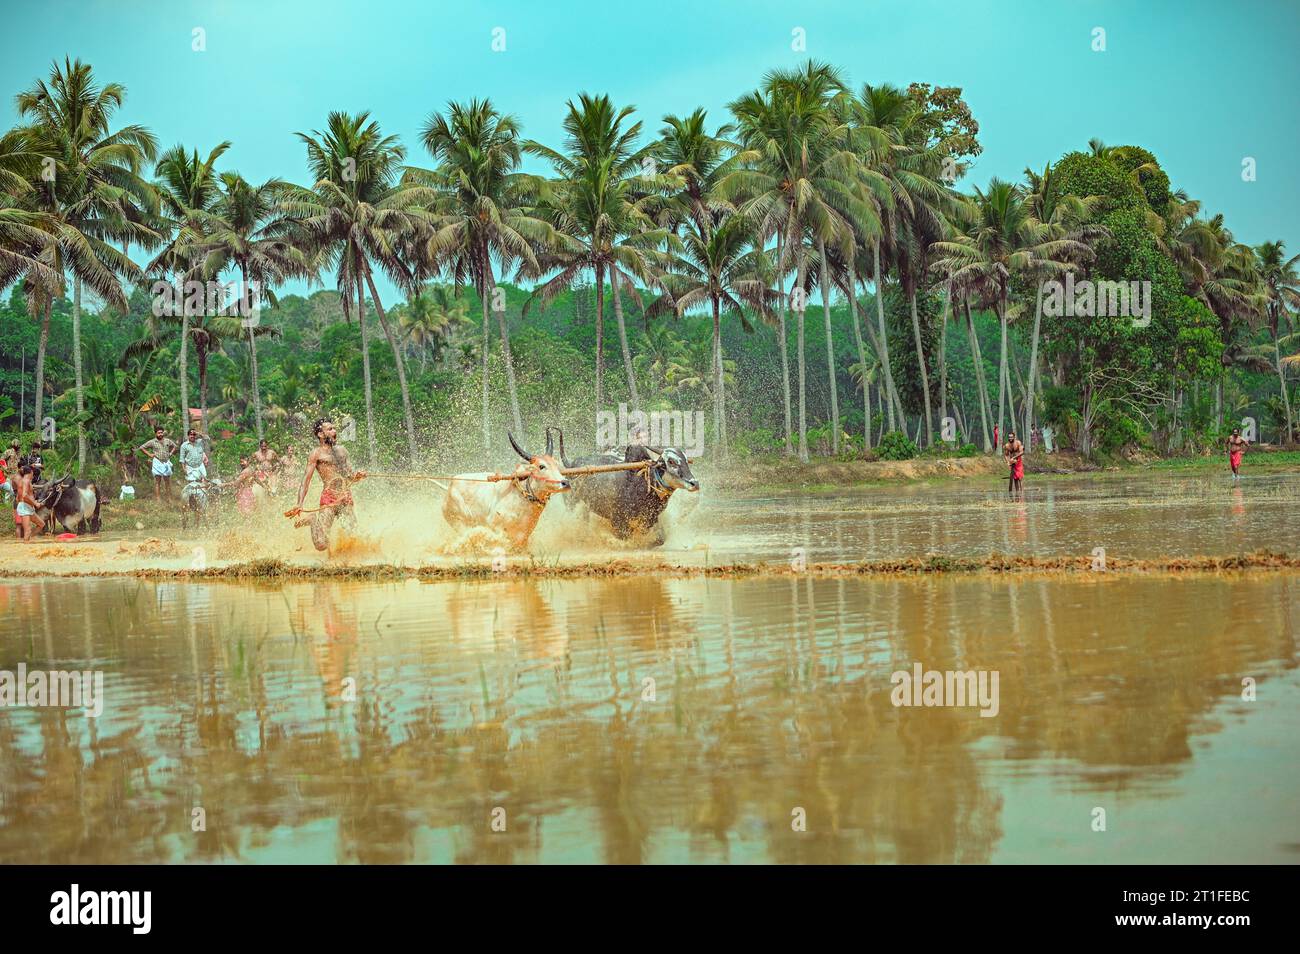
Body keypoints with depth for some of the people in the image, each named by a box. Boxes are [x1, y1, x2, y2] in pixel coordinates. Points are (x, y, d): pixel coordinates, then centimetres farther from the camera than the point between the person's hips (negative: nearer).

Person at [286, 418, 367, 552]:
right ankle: (314, 521, 19)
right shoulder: (316, 454, 1)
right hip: (329, 499, -5)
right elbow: (306, 480, -5)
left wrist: (358, 476, -3)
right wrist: (299, 503, -17)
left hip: (346, 499, 5)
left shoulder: (341, 450, 19)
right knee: (321, 544, -14)